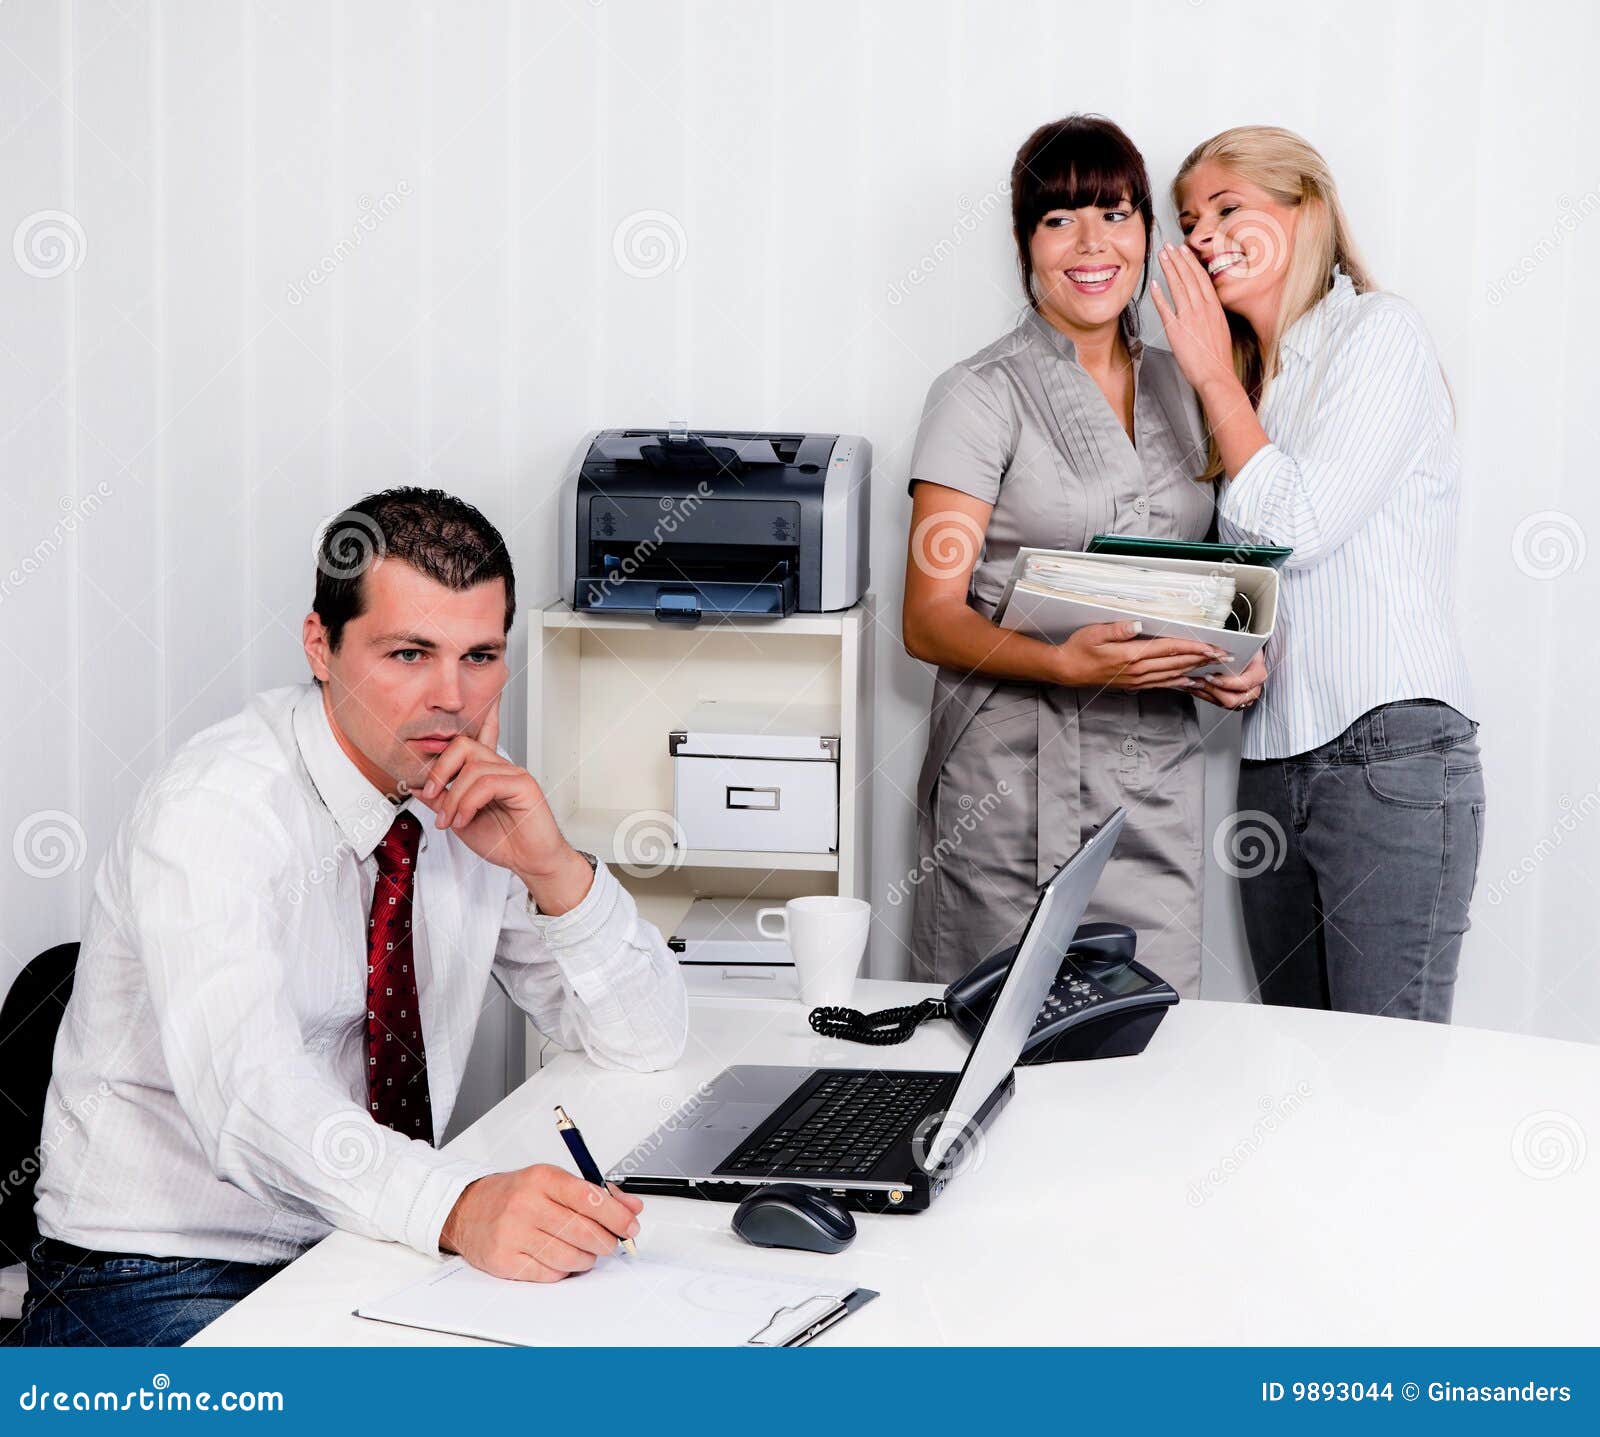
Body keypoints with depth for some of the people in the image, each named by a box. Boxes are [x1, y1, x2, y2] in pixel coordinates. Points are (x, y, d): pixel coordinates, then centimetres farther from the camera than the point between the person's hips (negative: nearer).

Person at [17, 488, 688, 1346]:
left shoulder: (476, 802, 2)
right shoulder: (218, 810, -18)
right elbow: (250, 1090, -35)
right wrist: (460, 1209, -52)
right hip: (164, 1283, -7)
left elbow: (650, 1041, 4)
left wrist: (551, 870, -14)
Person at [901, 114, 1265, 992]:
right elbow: (930, 621, -8)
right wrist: (1067, 663, -24)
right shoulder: (982, 395, -4)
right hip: (1014, 782, -4)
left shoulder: (1179, 388, 14)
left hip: (1154, 781, 5)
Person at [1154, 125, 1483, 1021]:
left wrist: (1215, 377, -2)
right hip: (1275, 764, 8)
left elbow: (1297, 526, -12)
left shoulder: (1381, 333, -3)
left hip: (1392, 756, -8)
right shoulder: (1251, 378, 20)